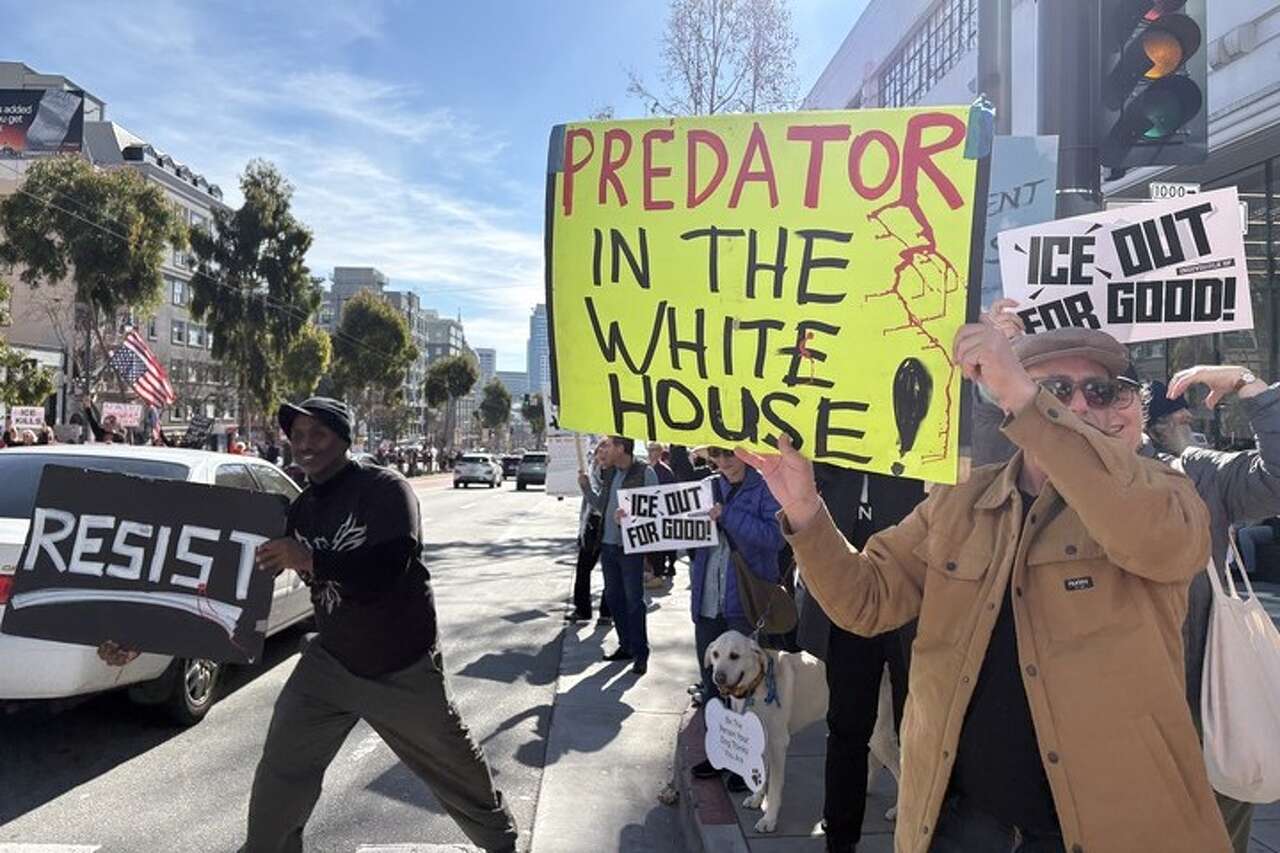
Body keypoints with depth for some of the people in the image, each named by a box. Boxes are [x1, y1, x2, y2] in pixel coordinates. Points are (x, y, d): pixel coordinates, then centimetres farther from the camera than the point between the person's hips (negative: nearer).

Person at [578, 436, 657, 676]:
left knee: (633, 600, -1)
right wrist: (586, 487, 4)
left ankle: (640, 653, 9)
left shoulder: (645, 473, -11)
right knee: (614, 598, 14)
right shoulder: (609, 474, 11)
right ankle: (625, 646, 27)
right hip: (608, 545, 7)